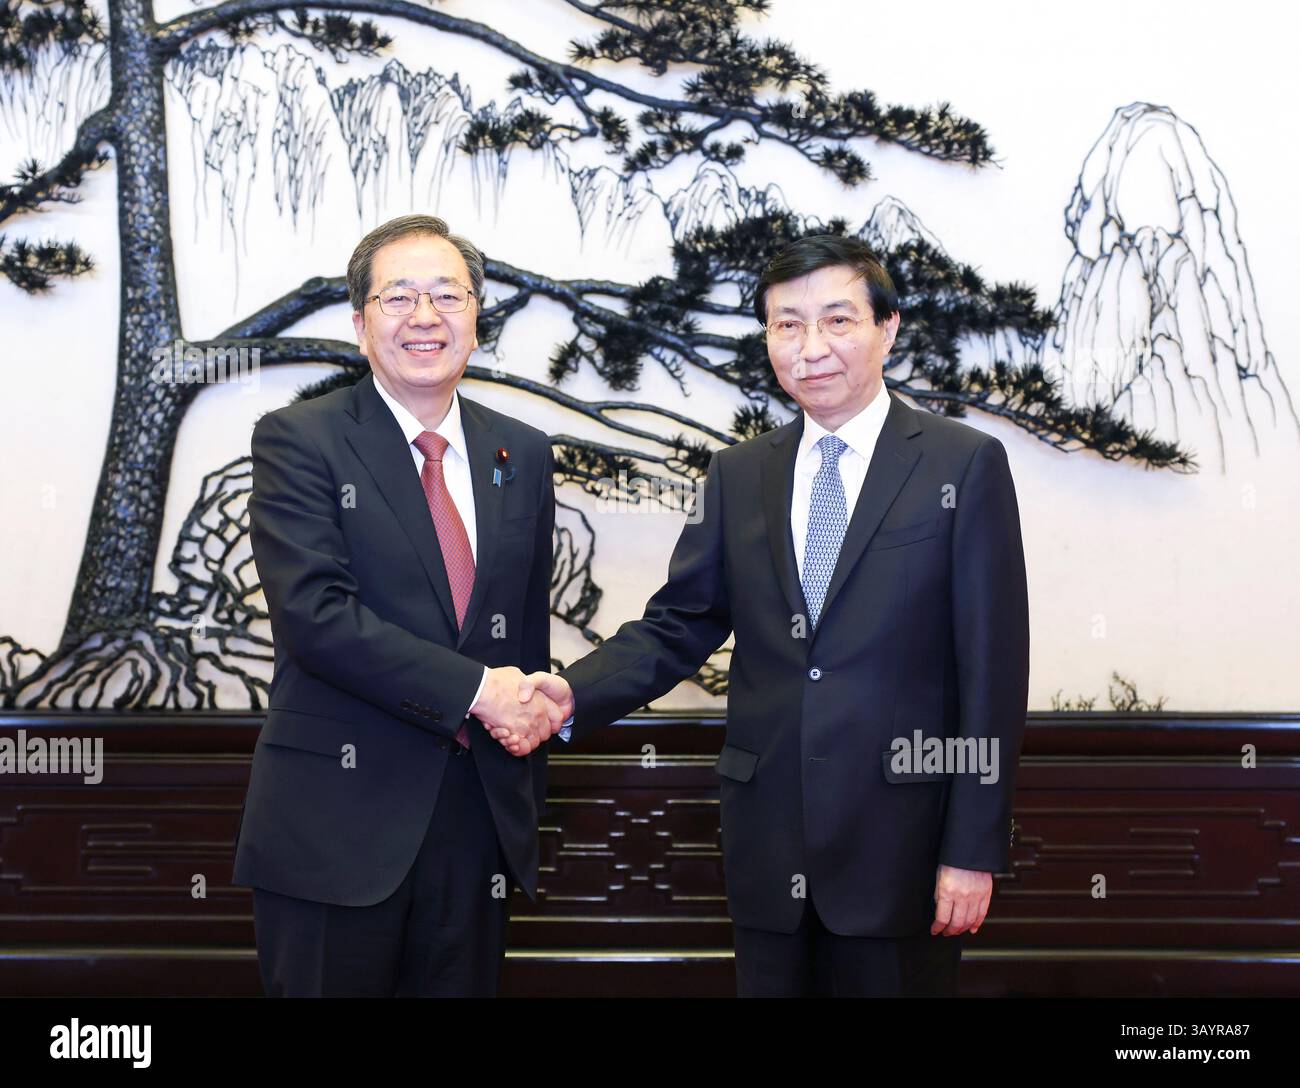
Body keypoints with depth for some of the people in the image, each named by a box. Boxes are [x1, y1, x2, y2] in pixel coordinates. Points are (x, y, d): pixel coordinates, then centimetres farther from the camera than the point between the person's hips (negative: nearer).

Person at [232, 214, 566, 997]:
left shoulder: (523, 455, 9)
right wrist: (474, 688, -17)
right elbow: (314, 613, -16)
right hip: (336, 824, -4)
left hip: (480, 818, 4)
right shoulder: (297, 441, -4)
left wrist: (528, 806, 13)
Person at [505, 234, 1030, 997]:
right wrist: (572, 694, -12)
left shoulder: (965, 465, -4)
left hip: (901, 842, -3)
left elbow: (993, 668, -6)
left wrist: (974, 849, -8)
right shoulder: (737, 476, 9)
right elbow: (679, 625, 7)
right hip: (769, 843, 3)